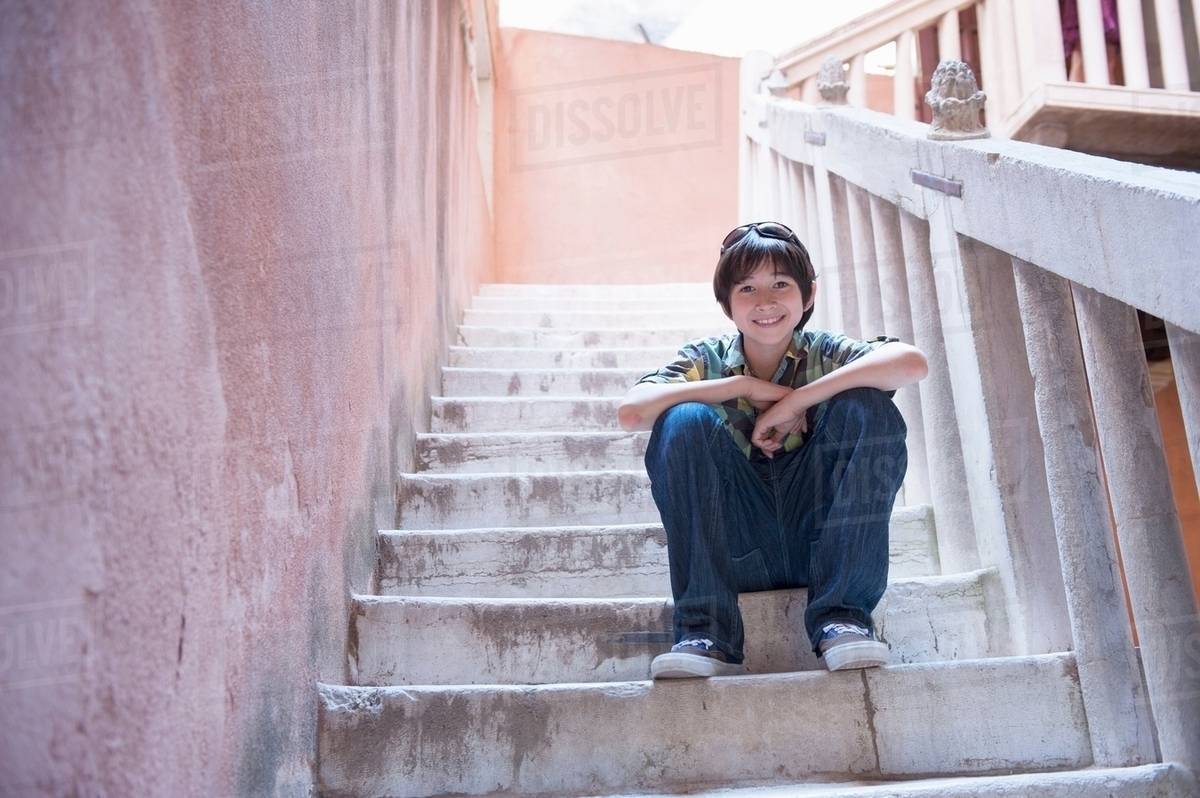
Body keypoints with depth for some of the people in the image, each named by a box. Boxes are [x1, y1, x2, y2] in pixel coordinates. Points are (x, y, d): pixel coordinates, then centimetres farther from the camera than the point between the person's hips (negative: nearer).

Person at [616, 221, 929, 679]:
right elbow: (631, 412, -19)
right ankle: (705, 633, -20)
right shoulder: (706, 361, 2)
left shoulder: (825, 353, 1)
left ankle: (840, 616, -16)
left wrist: (796, 400, -21)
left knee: (867, 408, -19)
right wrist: (746, 387, -16)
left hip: (823, 545, 0)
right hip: (739, 554, 0)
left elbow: (912, 363, -21)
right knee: (684, 422, -21)